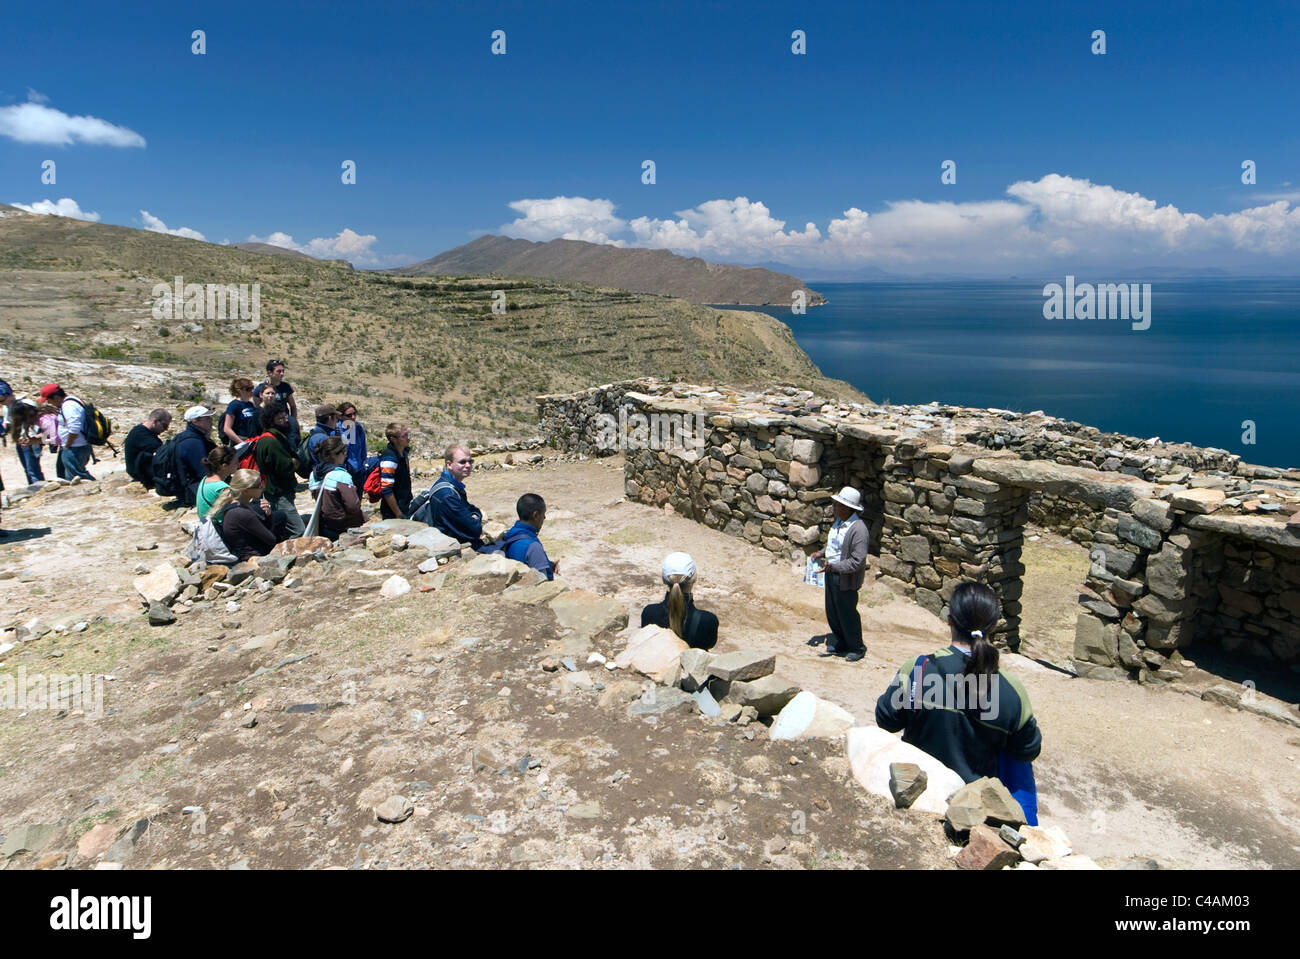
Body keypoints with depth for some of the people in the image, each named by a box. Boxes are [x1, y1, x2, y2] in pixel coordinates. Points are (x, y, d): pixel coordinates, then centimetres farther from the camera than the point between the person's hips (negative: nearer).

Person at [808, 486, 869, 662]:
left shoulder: (858, 530, -26)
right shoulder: (838, 521, 3)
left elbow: (857, 561, -27)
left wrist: (834, 566, -32)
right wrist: (822, 553, 4)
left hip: (846, 579, -8)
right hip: (832, 575, 9)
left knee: (847, 614, 7)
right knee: (832, 612, 19)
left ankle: (857, 648, 27)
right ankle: (841, 643, 39)